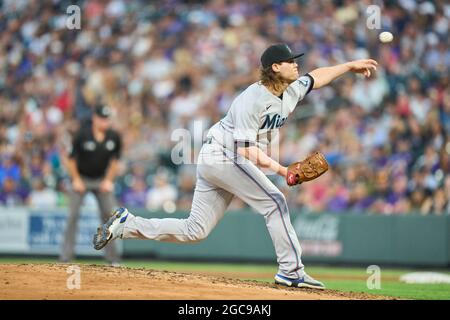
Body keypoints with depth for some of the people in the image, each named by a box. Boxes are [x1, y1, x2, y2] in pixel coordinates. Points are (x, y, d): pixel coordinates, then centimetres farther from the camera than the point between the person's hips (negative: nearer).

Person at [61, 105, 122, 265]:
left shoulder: (114, 136, -11)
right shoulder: (82, 134, -20)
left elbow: (115, 159, 3)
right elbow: (71, 159, -11)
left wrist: (109, 180, -2)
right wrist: (76, 180, -11)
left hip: (102, 180, 3)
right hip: (81, 178, -3)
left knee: (109, 214, -4)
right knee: (73, 214, -8)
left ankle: (112, 256, 4)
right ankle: (66, 255, -2)